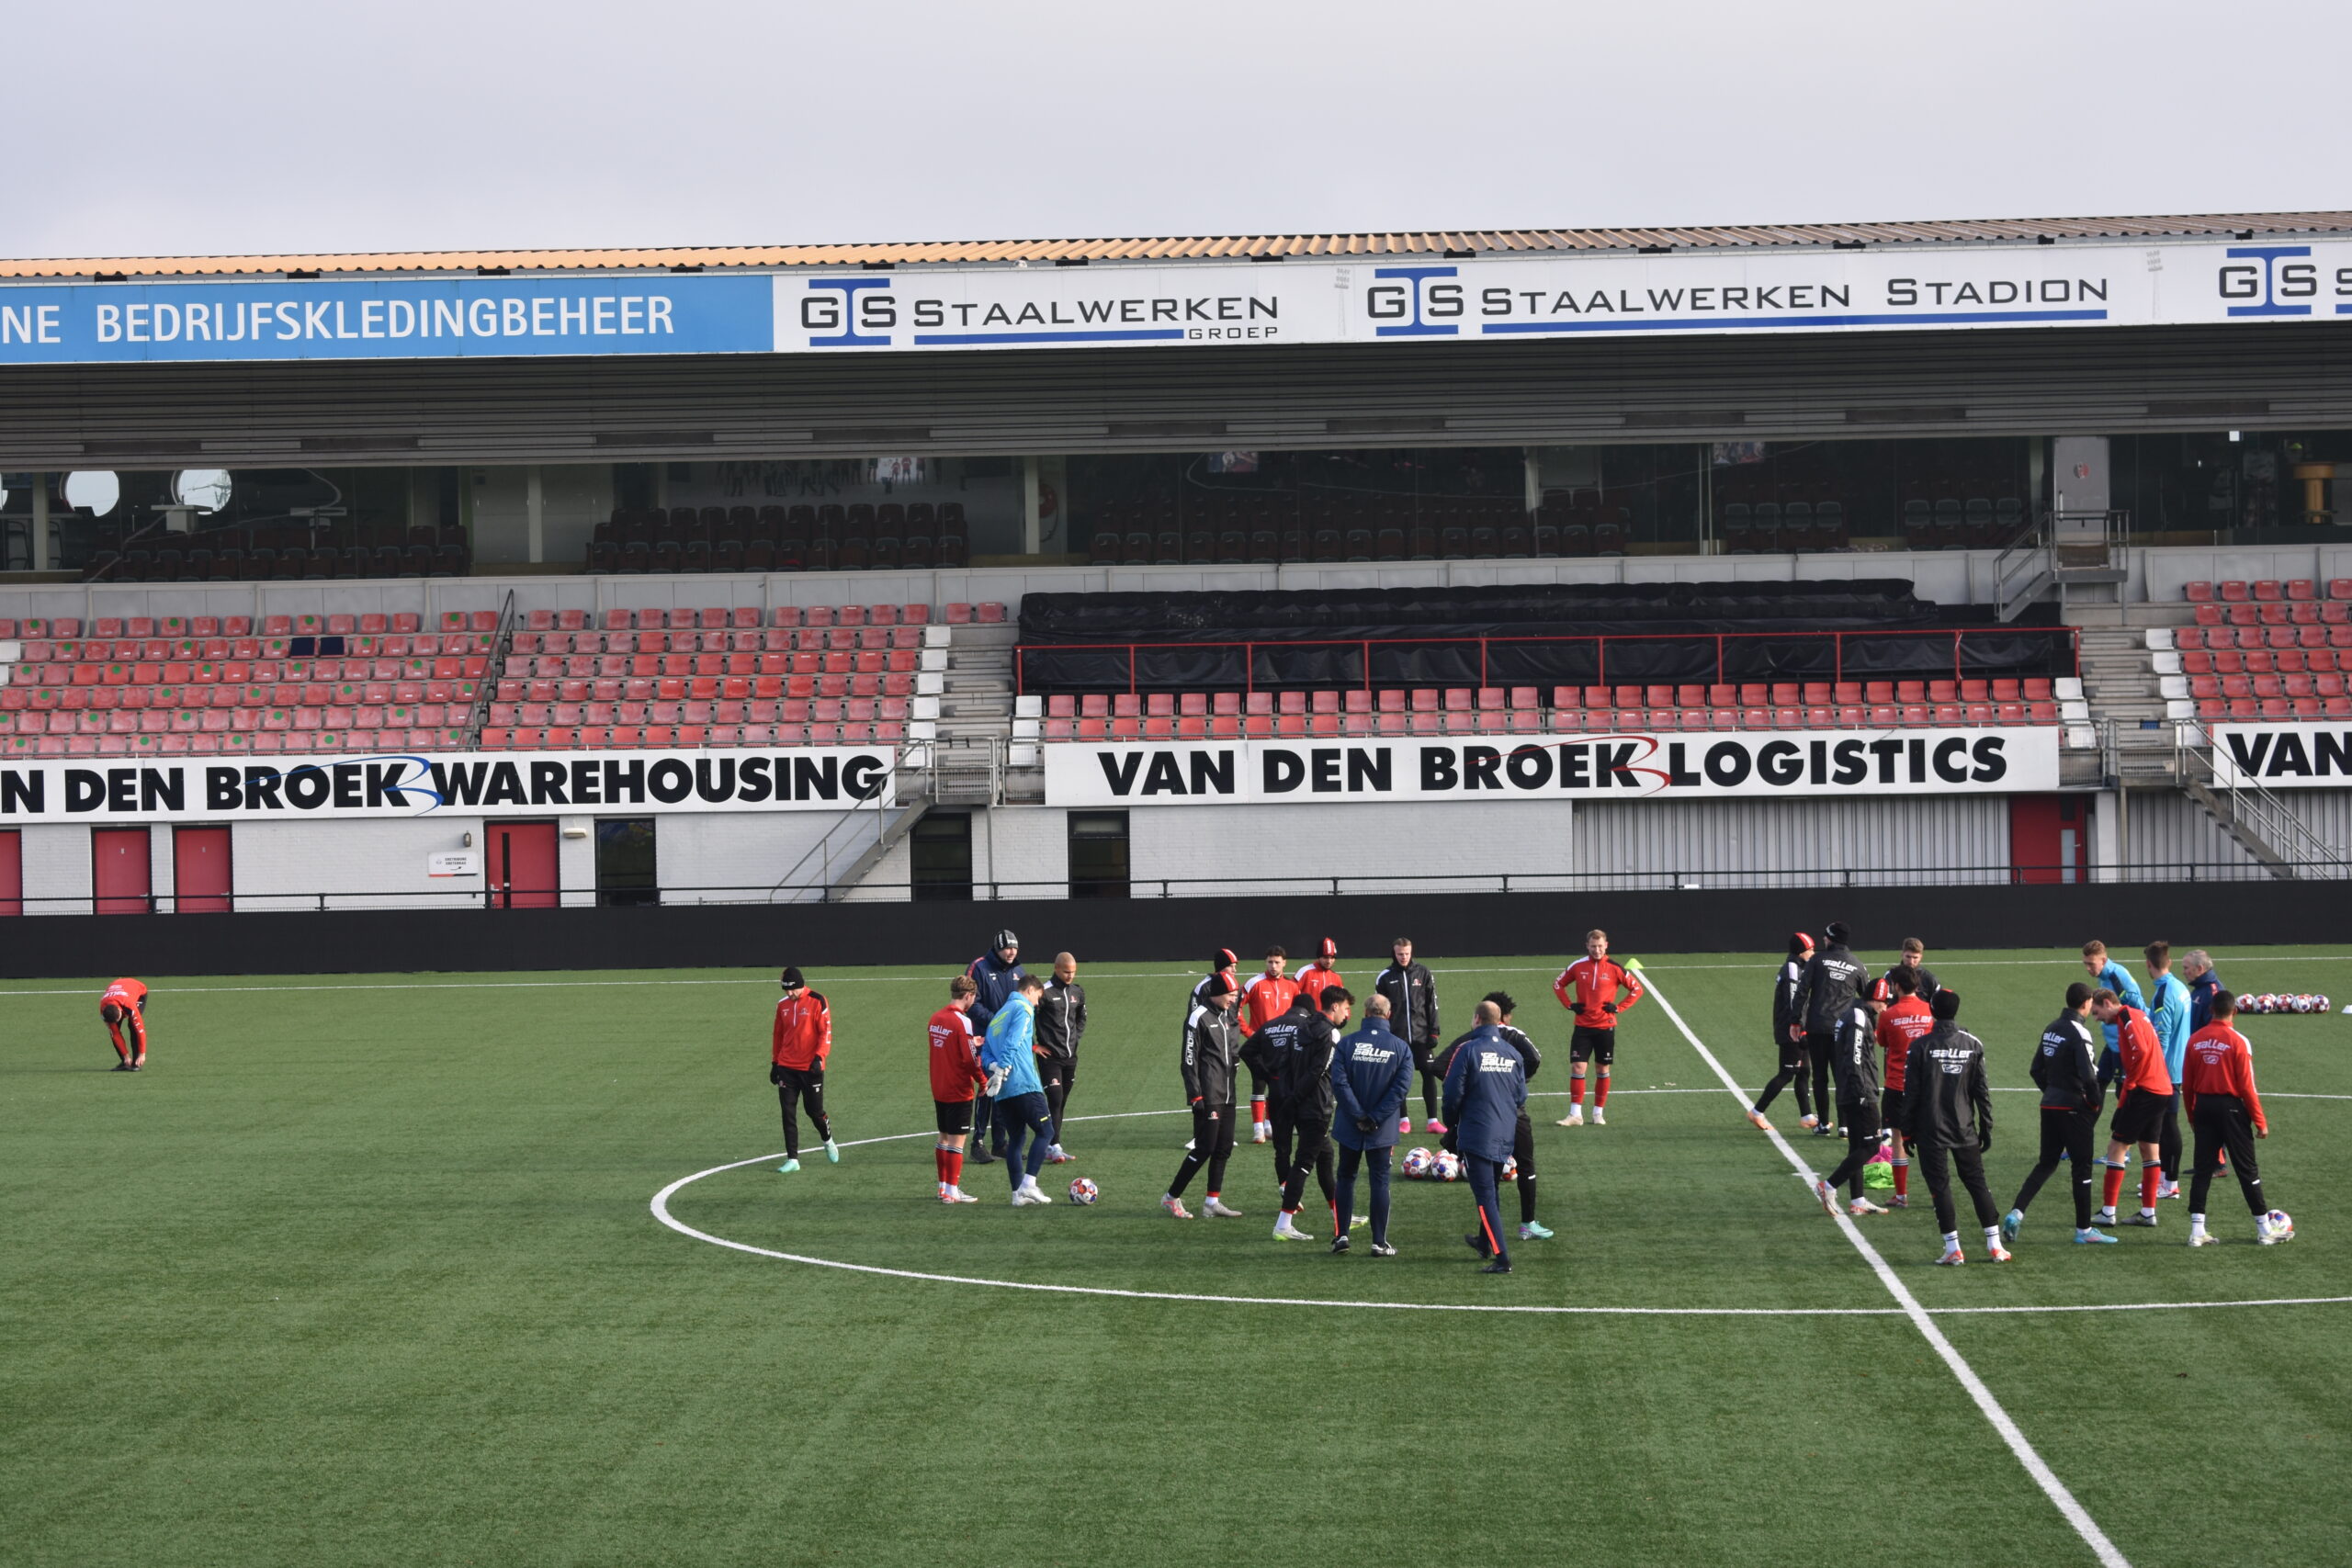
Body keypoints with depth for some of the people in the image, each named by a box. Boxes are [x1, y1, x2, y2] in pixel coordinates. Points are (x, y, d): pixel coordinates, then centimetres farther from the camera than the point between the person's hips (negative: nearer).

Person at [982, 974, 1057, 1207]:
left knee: (1016, 1139, 12)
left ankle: (1018, 1193, 9)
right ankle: (1029, 1185, -15)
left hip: (1003, 1092, 8)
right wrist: (1002, 1070, -18)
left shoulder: (997, 1016, 24)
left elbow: (986, 1052, 16)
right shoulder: (1023, 1008, -1)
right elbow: (1012, 1043, -15)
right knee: (1045, 1132, -3)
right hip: (1024, 1084, -8)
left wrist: (994, 1066, -2)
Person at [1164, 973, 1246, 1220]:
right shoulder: (1199, 1018, -10)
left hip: (1227, 1096, 8)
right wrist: (1195, 1096, -17)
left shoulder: (1229, 1017, 15)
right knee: (1204, 1149, -9)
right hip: (1208, 1097, -8)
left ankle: (1213, 1202, 12)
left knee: (1223, 1150, 7)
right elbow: (1189, 1060, -13)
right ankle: (1172, 1198, 1)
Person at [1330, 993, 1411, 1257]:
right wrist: (1375, 1118, -11)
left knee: (1346, 1178, 14)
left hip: (1350, 1127, 0)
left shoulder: (1347, 1044, -7)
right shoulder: (1401, 1048, -5)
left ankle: (1342, 1235, 10)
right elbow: (1402, 1086, -12)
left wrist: (1359, 1116, -10)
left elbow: (1339, 1082, -14)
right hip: (1382, 1131, 0)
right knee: (1380, 1182, 6)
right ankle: (1379, 1242, 6)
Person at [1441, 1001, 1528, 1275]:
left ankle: (1501, 1258, -14)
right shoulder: (1513, 1054, 5)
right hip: (1504, 1137, 6)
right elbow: (1521, 1098, 9)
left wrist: (1451, 1126, 6)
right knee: (1492, 1191, 23)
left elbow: (1453, 1093, -10)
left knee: (1485, 1196, -6)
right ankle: (1485, 1243, 41)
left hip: (1476, 1136, -6)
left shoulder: (1468, 1050, -11)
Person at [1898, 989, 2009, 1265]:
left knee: (1940, 1186, 2)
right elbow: (1981, 1090, 2)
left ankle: (1953, 1249, -2)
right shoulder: (1973, 1045, 0)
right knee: (1976, 1182, 12)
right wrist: (1986, 1127, 10)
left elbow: (1911, 1091, -7)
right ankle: (1994, 1245, 11)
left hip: (1931, 1131, -3)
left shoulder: (1921, 1046, -8)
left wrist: (1908, 1129, 2)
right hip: (1965, 1129, 3)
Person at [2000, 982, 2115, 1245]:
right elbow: (2088, 1075, -23)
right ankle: (2084, 1229, 7)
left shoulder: (2051, 1029, 9)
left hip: (2049, 1105, 7)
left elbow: (2037, 1069, 14)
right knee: (2081, 1167, 2)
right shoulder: (2079, 1033, -16)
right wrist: (2095, 1101, -9)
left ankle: (2016, 1212, 0)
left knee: (2046, 1163, 14)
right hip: (2074, 1109, -7)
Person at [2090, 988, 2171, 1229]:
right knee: (2149, 1149, 13)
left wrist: (2128, 1086, -15)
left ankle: (2108, 1212, -4)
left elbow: (2141, 1052, -24)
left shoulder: (2128, 1018, -11)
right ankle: (2148, 1212, 16)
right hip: (2162, 1089, 10)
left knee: (2117, 1146, -5)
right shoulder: (2136, 1016, 18)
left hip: (2144, 1091, -10)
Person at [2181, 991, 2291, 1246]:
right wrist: (2260, 1122, -6)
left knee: (2202, 1169, 8)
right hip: (2230, 1108, -4)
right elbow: (2247, 1086, -12)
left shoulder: (2195, 1040, 2)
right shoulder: (2238, 1041, -12)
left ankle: (2197, 1230, 5)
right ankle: (2264, 1230, 11)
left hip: (2203, 1107, 4)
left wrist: (2192, 1117, 18)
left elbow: (2187, 1083, 6)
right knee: (2247, 1170, 4)